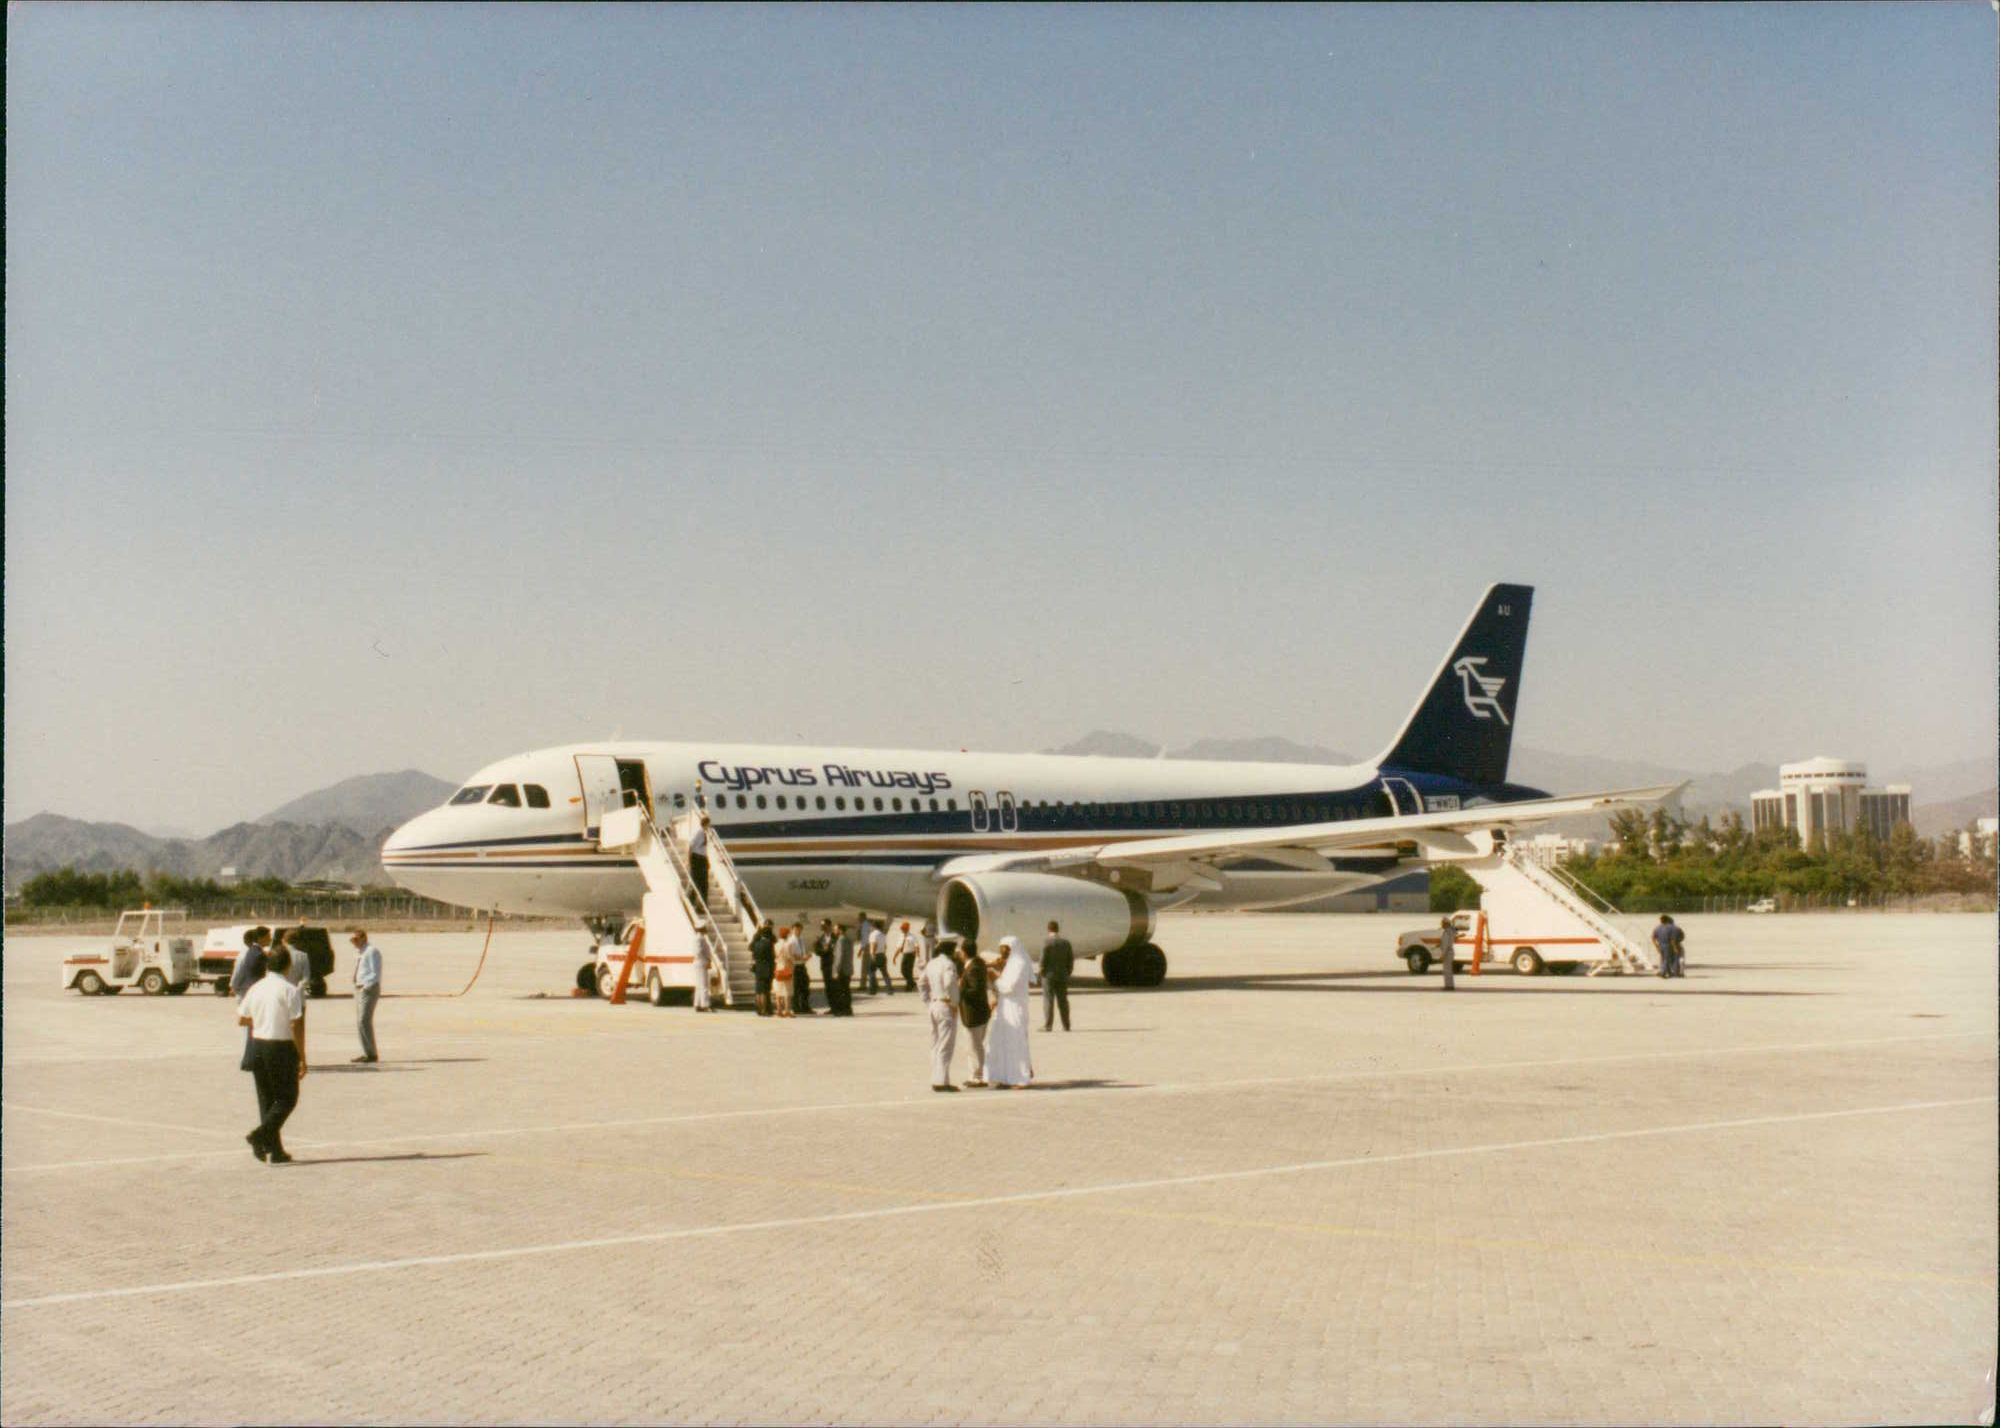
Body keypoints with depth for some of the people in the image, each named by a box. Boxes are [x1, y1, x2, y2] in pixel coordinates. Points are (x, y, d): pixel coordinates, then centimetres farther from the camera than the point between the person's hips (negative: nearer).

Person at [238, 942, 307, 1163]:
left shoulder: (255, 989, 4)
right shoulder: (290, 990, -12)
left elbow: (241, 1019, 13)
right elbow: (297, 1026, -15)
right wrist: (302, 1058, -10)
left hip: (257, 1046, 6)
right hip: (282, 1048, -6)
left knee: (266, 1099, 13)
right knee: (287, 1098, 6)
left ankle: (275, 1151, 13)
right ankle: (261, 1135, -14)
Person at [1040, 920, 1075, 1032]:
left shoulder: (1047, 943, -12)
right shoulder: (1066, 942, 5)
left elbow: (1043, 959, -15)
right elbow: (1071, 958, 6)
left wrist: (1042, 972, -4)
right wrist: (1068, 972, 12)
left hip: (1049, 975, -5)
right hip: (1063, 975, 5)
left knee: (1048, 1000, -3)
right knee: (1063, 1000, 11)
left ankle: (1048, 1026, -6)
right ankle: (1066, 1026, 13)